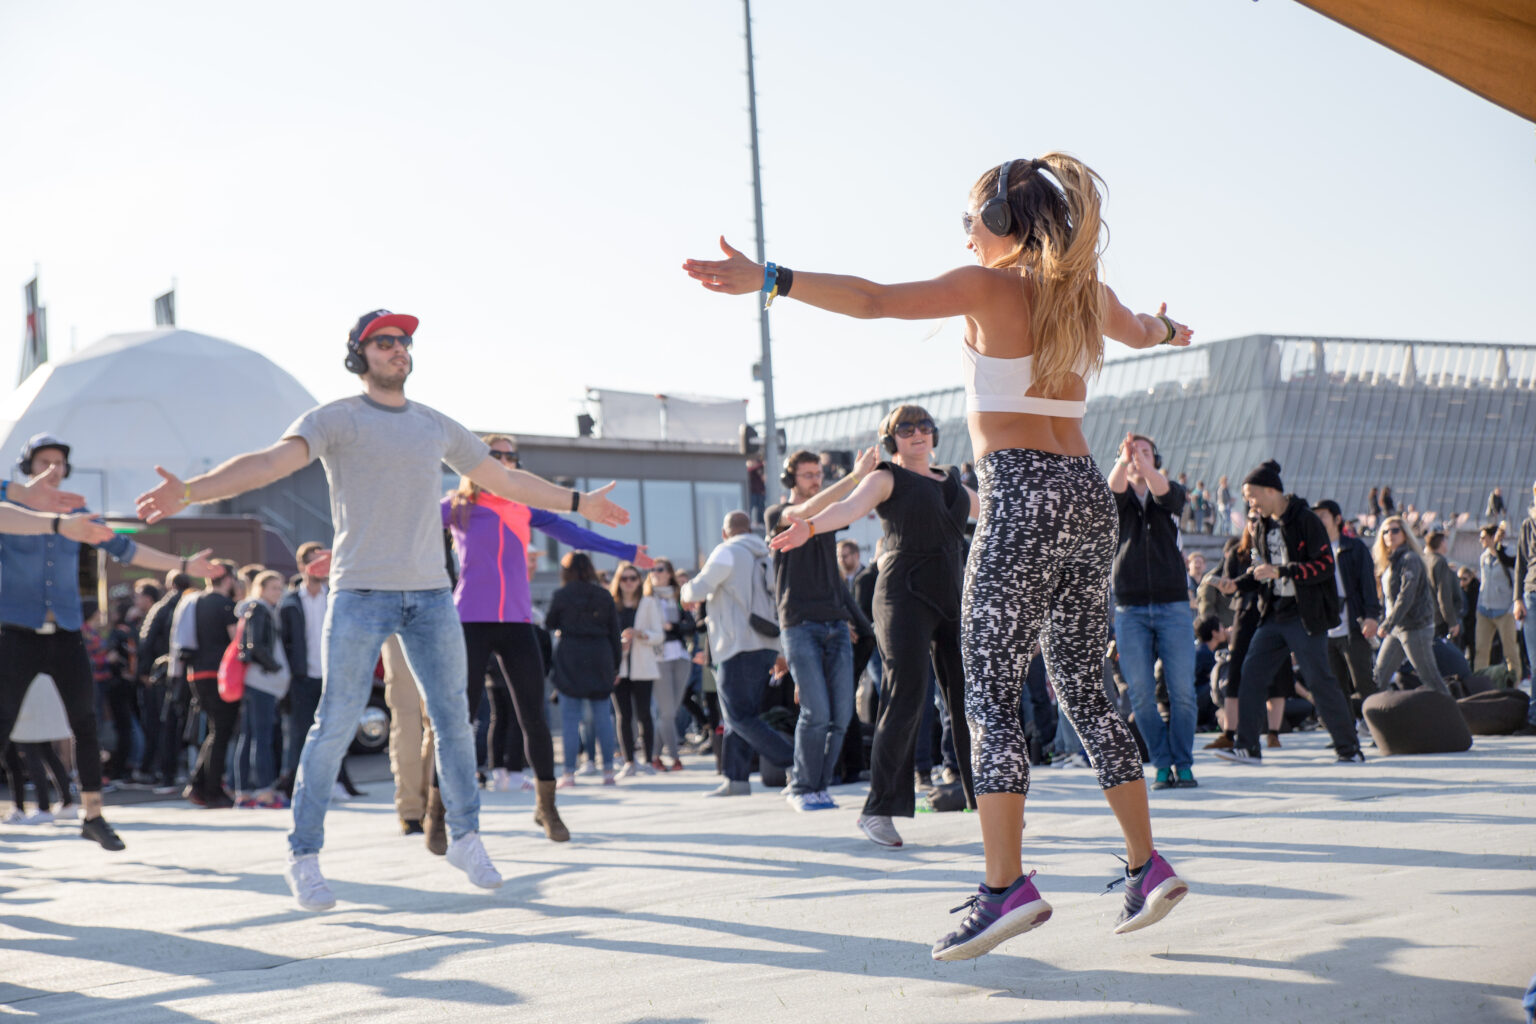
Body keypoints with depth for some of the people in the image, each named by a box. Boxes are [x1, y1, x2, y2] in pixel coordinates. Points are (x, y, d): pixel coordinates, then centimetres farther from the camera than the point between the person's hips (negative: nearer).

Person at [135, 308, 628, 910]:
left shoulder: (436, 426, 17)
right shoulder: (335, 420, 0)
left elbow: (502, 479, 28)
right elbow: (271, 462, -16)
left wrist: (578, 503, 34)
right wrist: (191, 491, -32)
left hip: (431, 593, 5)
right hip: (361, 593, -5)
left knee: (453, 720, 7)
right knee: (335, 725, -6)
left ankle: (465, 838, 22)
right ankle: (304, 857, 3)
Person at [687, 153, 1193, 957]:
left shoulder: (989, 288, -5)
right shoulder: (1085, 291, 16)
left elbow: (873, 300, -18)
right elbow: (1141, 331, 39)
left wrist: (769, 279, -22)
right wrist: (1169, 330, 62)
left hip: (1022, 493, -7)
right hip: (1086, 492, 7)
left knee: (990, 687, -7)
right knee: (1084, 686, 14)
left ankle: (1006, 885, -15)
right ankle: (1147, 866, 14)